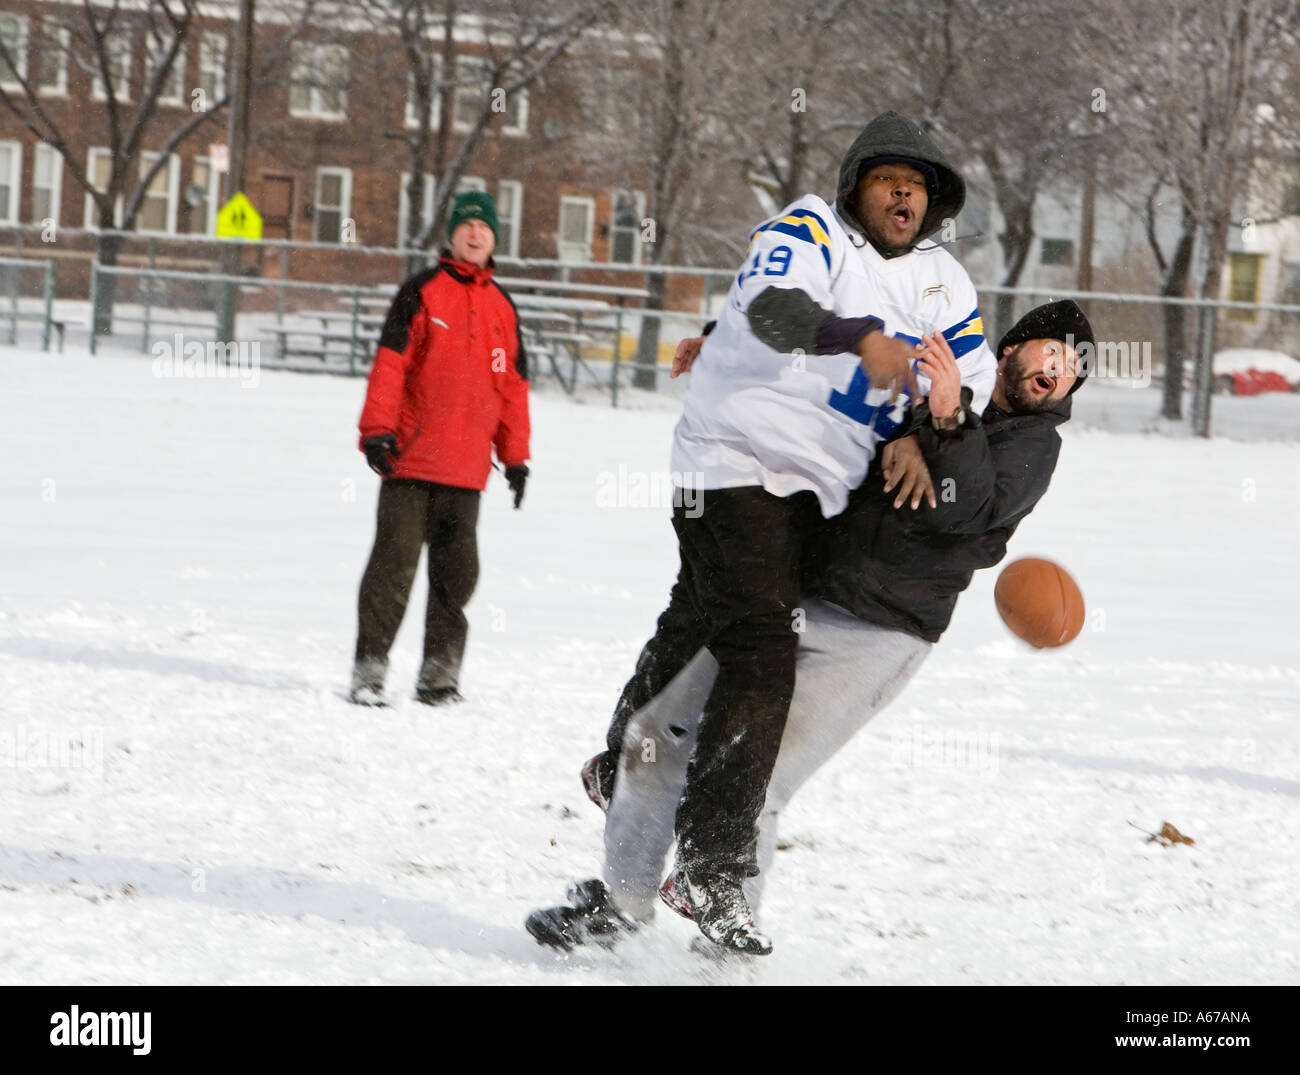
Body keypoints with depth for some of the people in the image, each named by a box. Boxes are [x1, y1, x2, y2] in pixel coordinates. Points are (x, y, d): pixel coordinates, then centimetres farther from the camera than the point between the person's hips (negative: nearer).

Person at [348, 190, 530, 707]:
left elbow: (513, 386, 20)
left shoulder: (502, 307, 15)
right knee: (395, 563, -6)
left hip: (466, 469, 4)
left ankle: (439, 672, 11)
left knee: (457, 570, 3)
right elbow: (390, 362, -4)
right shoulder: (422, 291, 1)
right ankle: (369, 669, -2)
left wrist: (515, 456, 17)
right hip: (411, 458, -4)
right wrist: (376, 431, -11)